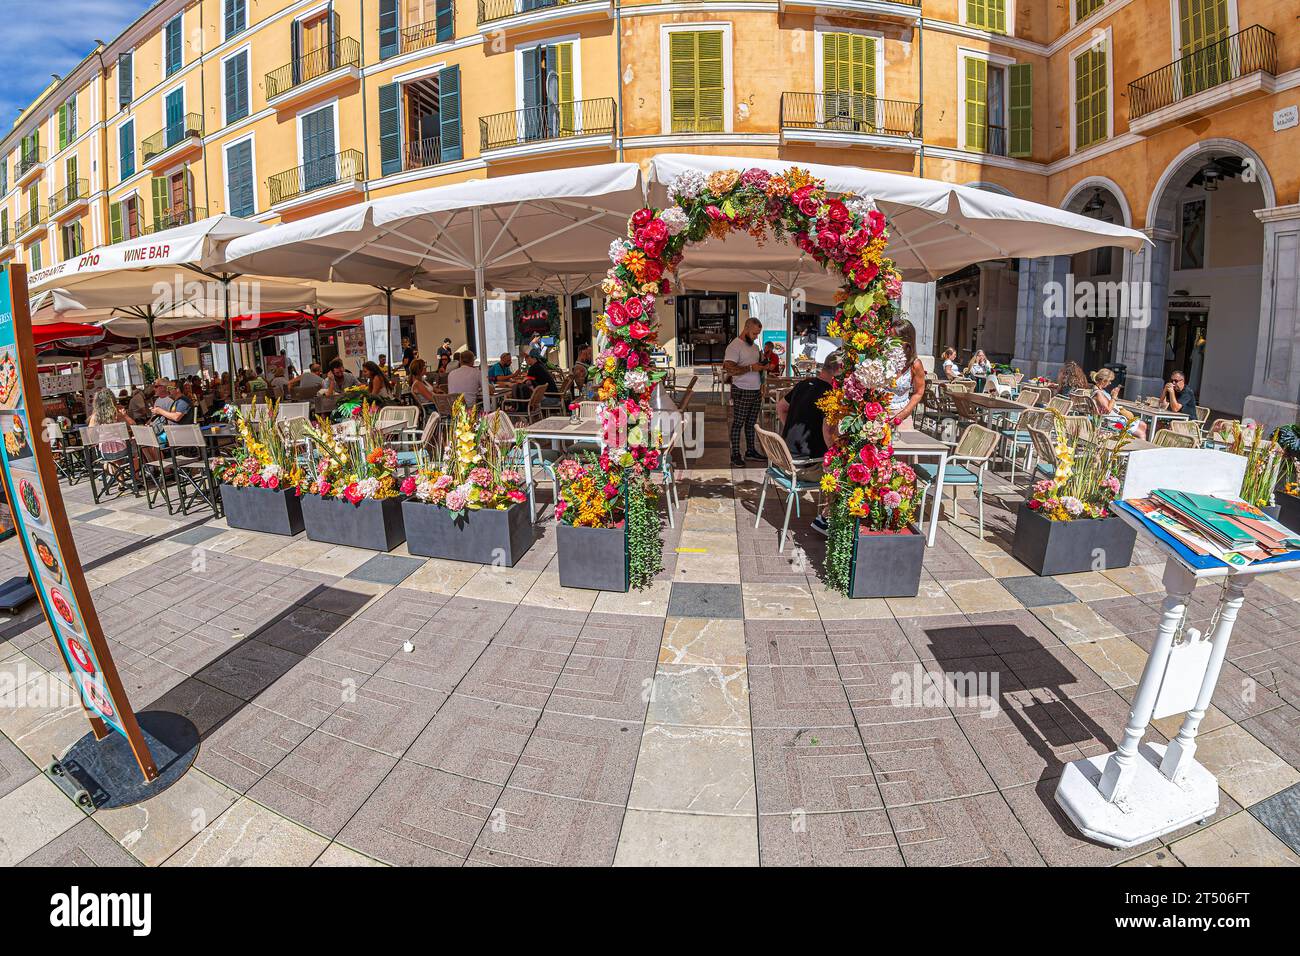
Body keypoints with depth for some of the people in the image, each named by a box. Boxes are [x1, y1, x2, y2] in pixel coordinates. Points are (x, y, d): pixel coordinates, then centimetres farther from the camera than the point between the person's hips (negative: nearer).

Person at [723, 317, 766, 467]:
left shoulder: (754, 346, 15)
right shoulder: (734, 346, -12)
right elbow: (730, 369, -22)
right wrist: (751, 367, -23)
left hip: (755, 391, 8)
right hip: (742, 391, -8)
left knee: (751, 423, 13)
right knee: (738, 423, -1)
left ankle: (751, 451, 22)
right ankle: (735, 455, 5)